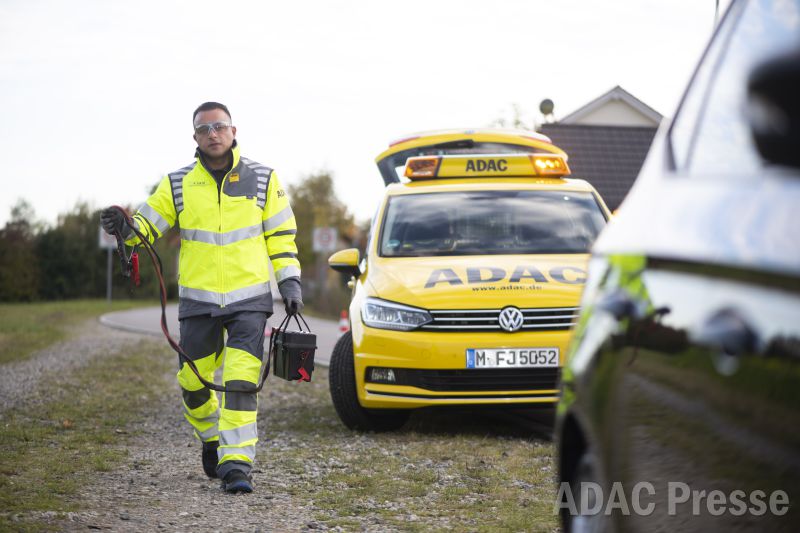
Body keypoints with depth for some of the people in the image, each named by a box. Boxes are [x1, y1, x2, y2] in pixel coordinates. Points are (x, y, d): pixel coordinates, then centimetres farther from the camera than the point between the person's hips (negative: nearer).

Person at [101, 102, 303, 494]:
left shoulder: (262, 179, 3)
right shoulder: (178, 184, 4)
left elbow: (281, 234, 8)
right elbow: (148, 223, 5)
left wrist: (289, 281, 1)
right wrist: (125, 228, -18)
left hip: (249, 299, -2)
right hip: (197, 300, 2)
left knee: (240, 382, -13)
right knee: (194, 381, 6)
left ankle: (236, 464, -13)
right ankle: (212, 440, 34)